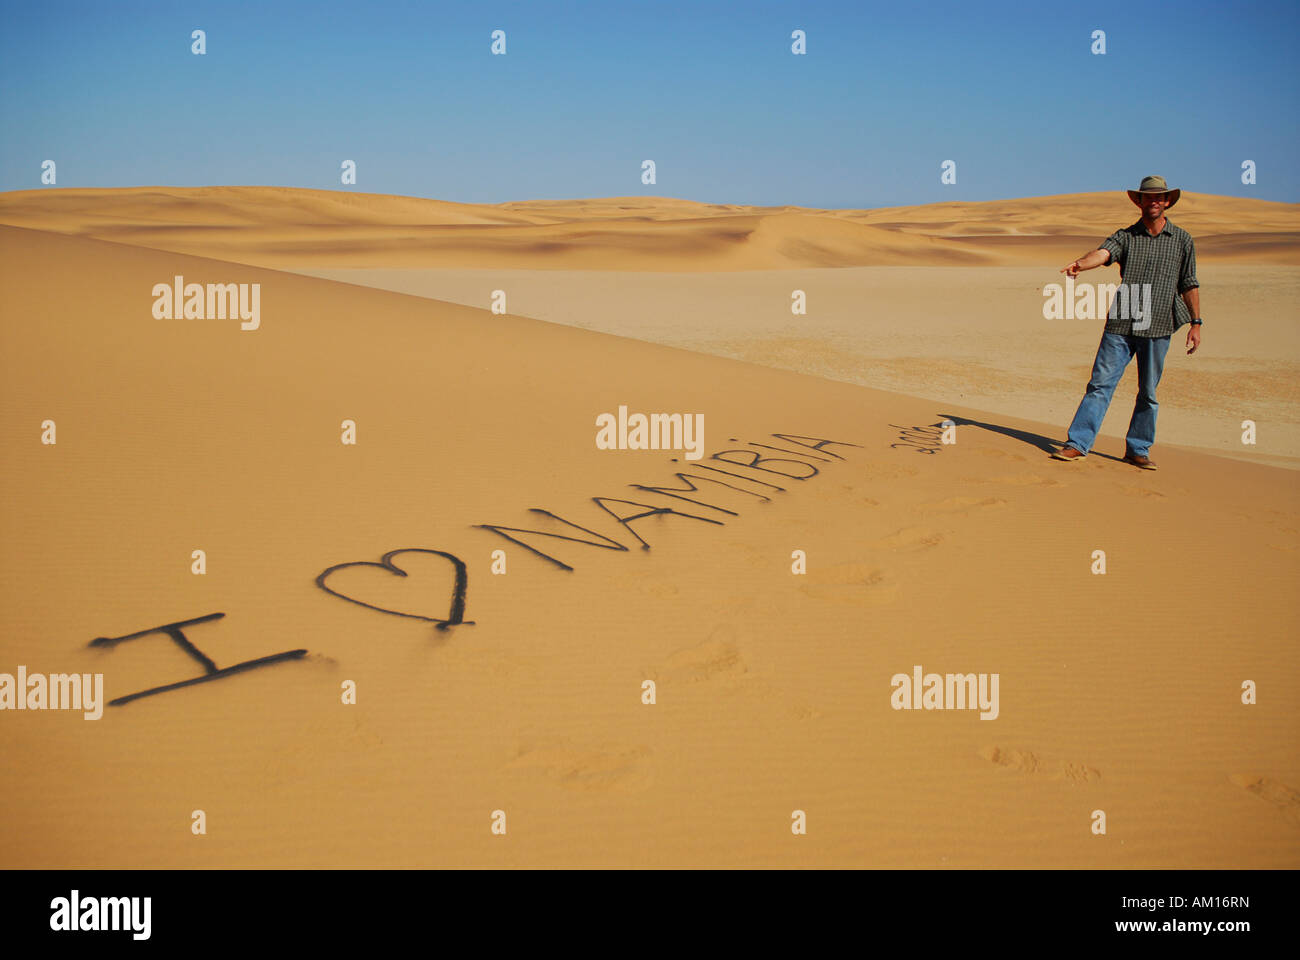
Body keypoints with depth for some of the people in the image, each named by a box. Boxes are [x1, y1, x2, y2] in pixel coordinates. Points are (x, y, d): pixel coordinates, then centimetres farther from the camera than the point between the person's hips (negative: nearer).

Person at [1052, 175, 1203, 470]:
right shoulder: (1126, 236, 7)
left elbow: (1189, 284, 12)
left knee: (1148, 393, 5)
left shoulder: (1182, 240, 10)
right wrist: (1081, 263, -36)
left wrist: (1196, 323, 6)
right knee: (1100, 384, -5)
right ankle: (1077, 443, -3)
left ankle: (1138, 450, 16)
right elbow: (1103, 252, -14)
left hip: (1157, 328, 1)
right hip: (1121, 325, -1)